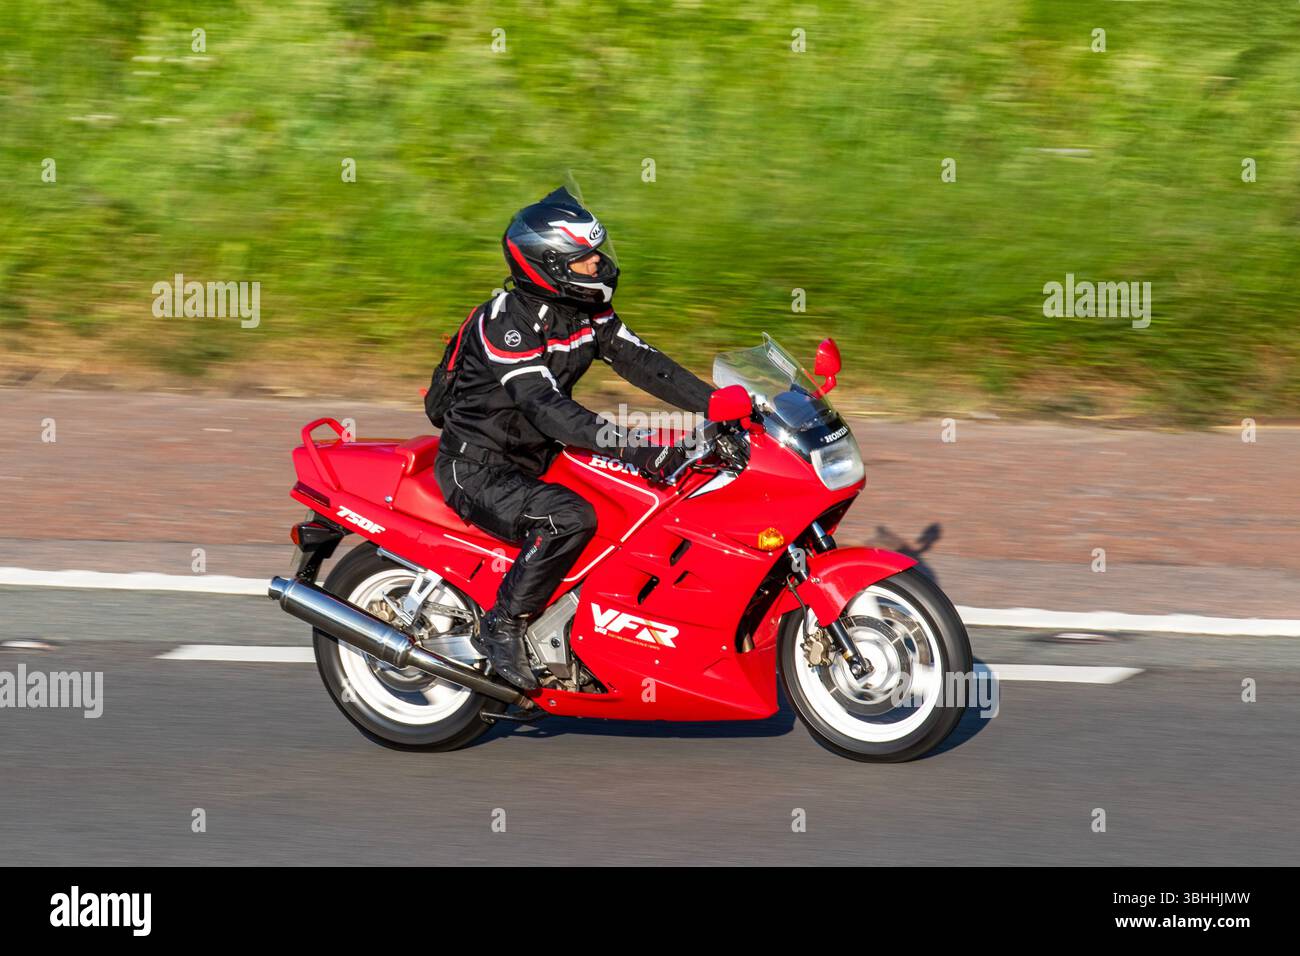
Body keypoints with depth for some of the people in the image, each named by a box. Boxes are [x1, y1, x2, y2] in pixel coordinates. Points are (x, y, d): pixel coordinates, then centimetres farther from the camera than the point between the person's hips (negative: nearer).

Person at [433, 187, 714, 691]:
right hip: (478, 470, -9)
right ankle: (502, 628, -22)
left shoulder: (588, 312, 4)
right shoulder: (508, 322, -24)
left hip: (535, 461, 10)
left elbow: (643, 363, 3)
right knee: (569, 518, -35)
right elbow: (546, 408, -33)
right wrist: (639, 450, -42)